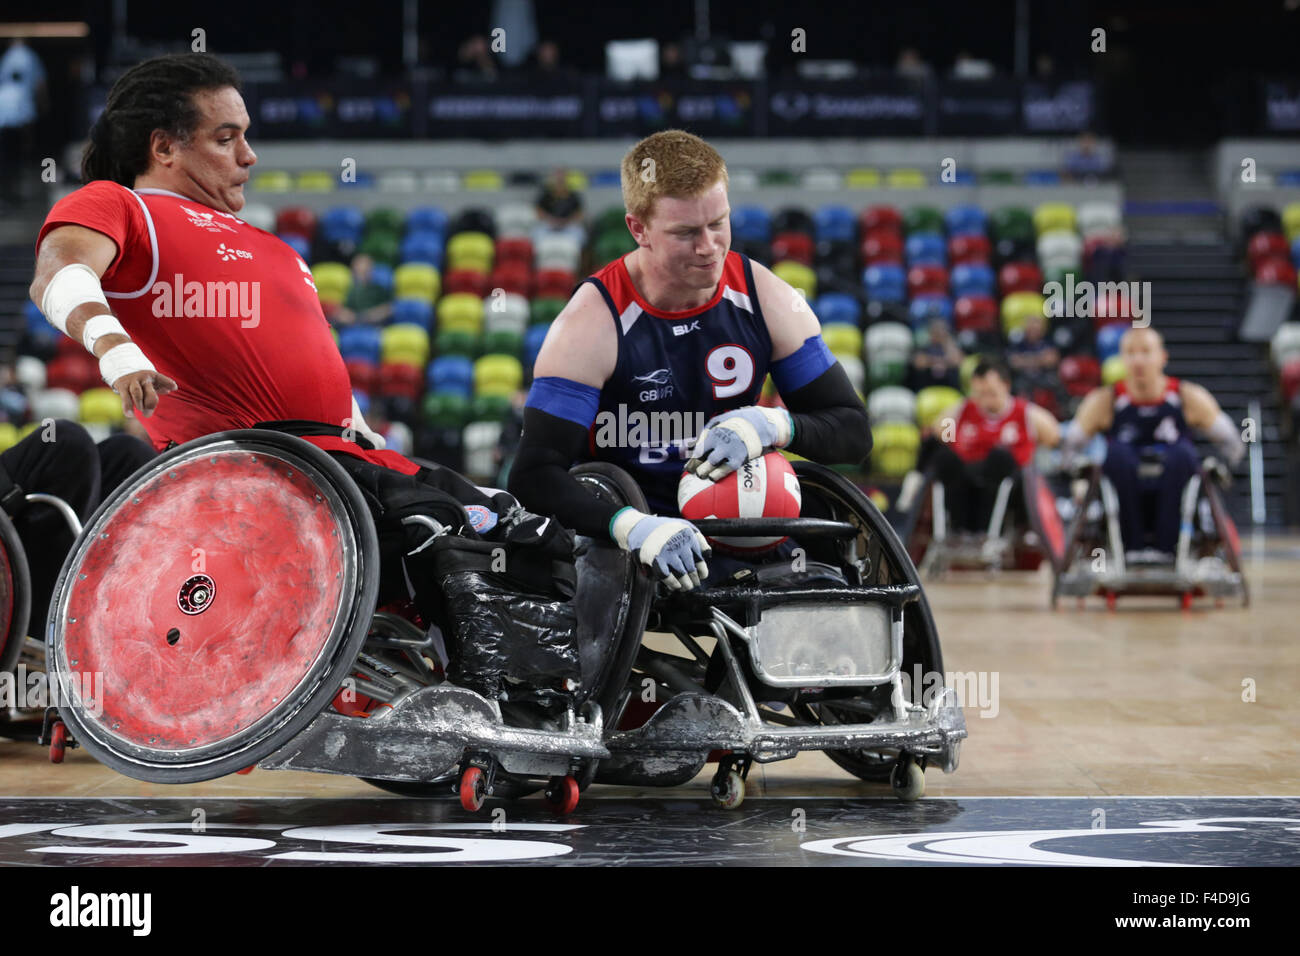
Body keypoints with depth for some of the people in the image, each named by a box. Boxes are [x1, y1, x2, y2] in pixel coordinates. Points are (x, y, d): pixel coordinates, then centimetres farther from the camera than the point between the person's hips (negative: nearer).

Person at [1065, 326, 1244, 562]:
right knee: (1118, 452, -27)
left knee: (1182, 453, -27)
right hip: (1125, 501, 0)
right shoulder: (1104, 401, -5)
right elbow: (1068, 447, 1)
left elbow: (1232, 445, 5)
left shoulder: (1188, 398, -3)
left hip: (1173, 498, 0)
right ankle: (1132, 547, -21)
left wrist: (1218, 468, -13)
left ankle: (1165, 547, -25)